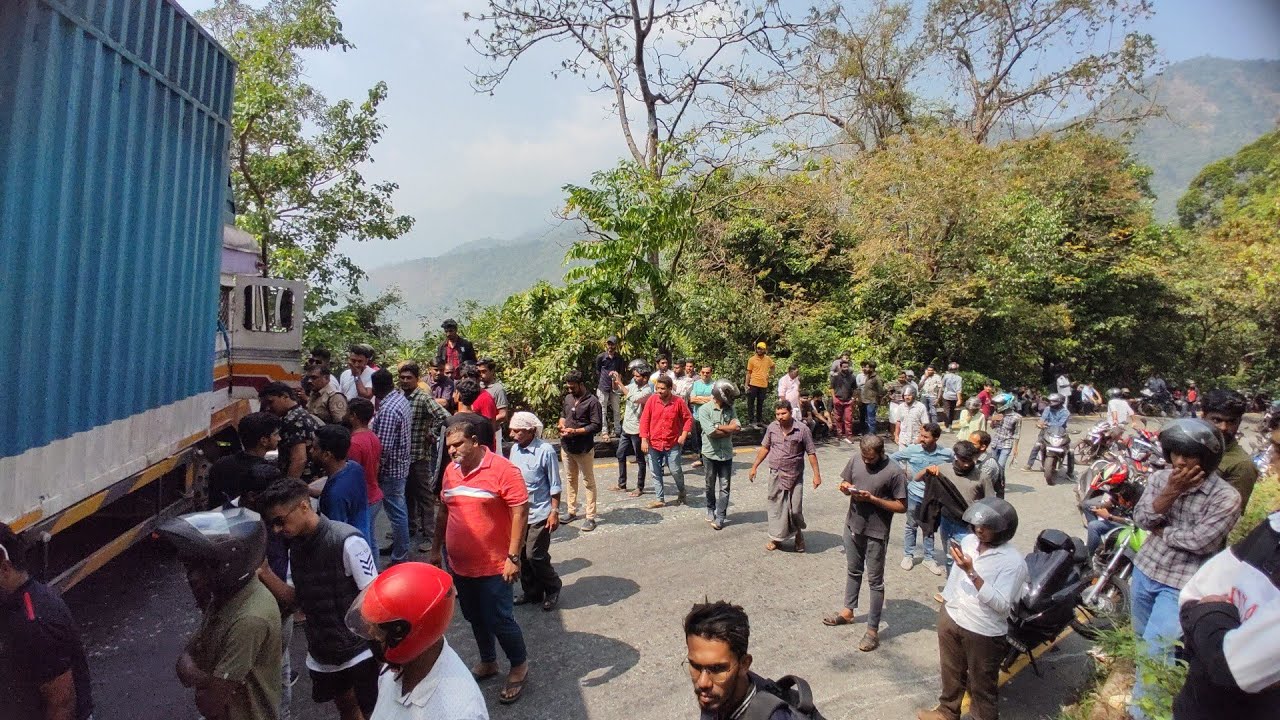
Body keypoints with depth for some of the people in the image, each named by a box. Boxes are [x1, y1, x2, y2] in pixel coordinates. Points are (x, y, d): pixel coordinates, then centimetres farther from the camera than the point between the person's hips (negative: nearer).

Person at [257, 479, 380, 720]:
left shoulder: (347, 541, -22)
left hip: (360, 651, -7)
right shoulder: (295, 547, 2)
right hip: (322, 654, 7)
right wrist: (264, 572, -10)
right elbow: (294, 600, 5)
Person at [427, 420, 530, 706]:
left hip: (493, 566, -6)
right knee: (474, 618, 20)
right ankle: (488, 662, 41)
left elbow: (520, 512, -19)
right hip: (459, 565, 7)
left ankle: (519, 666, 26)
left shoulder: (502, 469, -18)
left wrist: (513, 557, -21)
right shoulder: (450, 471, 4)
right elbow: (443, 511, 16)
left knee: (499, 620, 2)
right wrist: (435, 549, 18)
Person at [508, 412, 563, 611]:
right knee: (522, 554, 11)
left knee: (535, 555, -4)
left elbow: (554, 485, -10)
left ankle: (553, 589, 18)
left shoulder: (545, 451, -15)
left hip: (539, 514, -6)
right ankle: (532, 592, 28)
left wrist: (554, 511, -12)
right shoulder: (515, 449, 3)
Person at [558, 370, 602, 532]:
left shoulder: (592, 402, -14)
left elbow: (596, 426, -18)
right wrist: (562, 424, -1)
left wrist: (575, 431, -22)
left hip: (584, 449, -7)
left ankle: (590, 517, 7)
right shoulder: (568, 398, 6)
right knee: (571, 479, 17)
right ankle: (571, 511, 30)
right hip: (567, 446, 7)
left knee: (589, 482, 2)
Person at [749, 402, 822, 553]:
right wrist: (754, 467, 10)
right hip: (776, 475, 2)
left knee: (795, 508, 3)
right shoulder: (772, 427, -2)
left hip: (795, 476, -2)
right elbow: (764, 448, 10)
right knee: (776, 506, 10)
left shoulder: (802, 429, -11)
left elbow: (811, 453, -6)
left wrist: (817, 474, -9)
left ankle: (798, 535, 28)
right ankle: (775, 538, 25)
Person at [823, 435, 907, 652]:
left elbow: (902, 506, -15)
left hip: (876, 533, -5)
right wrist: (846, 487, -15)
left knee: (875, 581, 6)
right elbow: (845, 483, 9)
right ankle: (848, 611, 42)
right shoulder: (856, 459, -5)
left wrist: (872, 499, -24)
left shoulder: (895, 472, -20)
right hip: (853, 526, 5)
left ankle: (873, 630, 17)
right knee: (853, 571, 23)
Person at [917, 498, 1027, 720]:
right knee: (950, 673, 26)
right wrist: (946, 604, 20)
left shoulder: (1013, 562, -23)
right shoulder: (968, 541, -3)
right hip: (951, 619, 7)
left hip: (983, 633, -7)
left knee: (982, 685, 12)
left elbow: (1001, 604, -28)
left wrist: (972, 572, -33)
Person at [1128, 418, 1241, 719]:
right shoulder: (1161, 478, -3)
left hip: (1181, 584, -5)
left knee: (1155, 650, -6)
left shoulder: (1226, 498, -17)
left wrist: (1160, 530, -10)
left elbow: (1200, 542, -23)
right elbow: (1141, 518, -12)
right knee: (1143, 637, 24)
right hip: (1145, 569, 6)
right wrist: (1171, 491, -23)